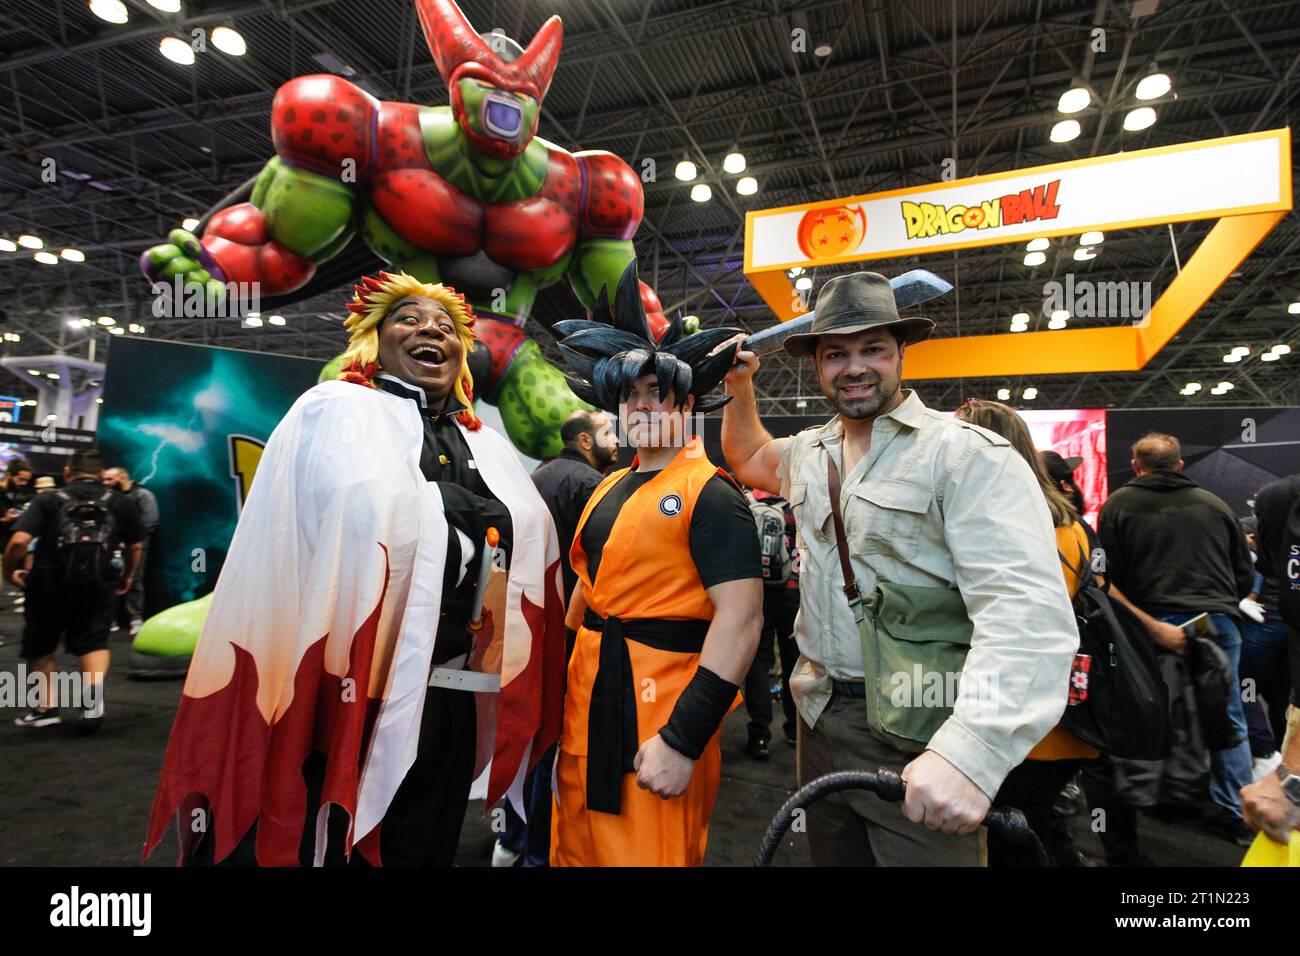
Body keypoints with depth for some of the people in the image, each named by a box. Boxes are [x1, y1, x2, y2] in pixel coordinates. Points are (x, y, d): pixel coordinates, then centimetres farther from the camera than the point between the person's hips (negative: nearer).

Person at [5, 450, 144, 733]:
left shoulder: (48, 500, 1)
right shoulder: (119, 503, 8)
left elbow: (19, 541, -12)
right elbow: (134, 545, 14)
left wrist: (10, 572, 5)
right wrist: (127, 576, 29)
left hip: (49, 584, -1)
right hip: (98, 583, 1)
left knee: (39, 646, 17)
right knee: (93, 641, 8)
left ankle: (46, 706, 18)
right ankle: (94, 693, -18)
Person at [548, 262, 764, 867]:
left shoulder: (708, 494, -13)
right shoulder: (610, 490, 12)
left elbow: (741, 618, -20)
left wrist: (683, 740, -23)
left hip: (657, 721, -8)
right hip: (586, 704, 8)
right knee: (574, 852, 19)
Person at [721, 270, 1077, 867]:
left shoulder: (968, 455, -14)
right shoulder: (810, 452, 8)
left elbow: (1027, 613, -25)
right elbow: (749, 457, 32)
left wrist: (970, 752, -37)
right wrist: (741, 387, 15)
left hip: (918, 739, -6)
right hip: (820, 721, 7)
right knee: (831, 855, 21)